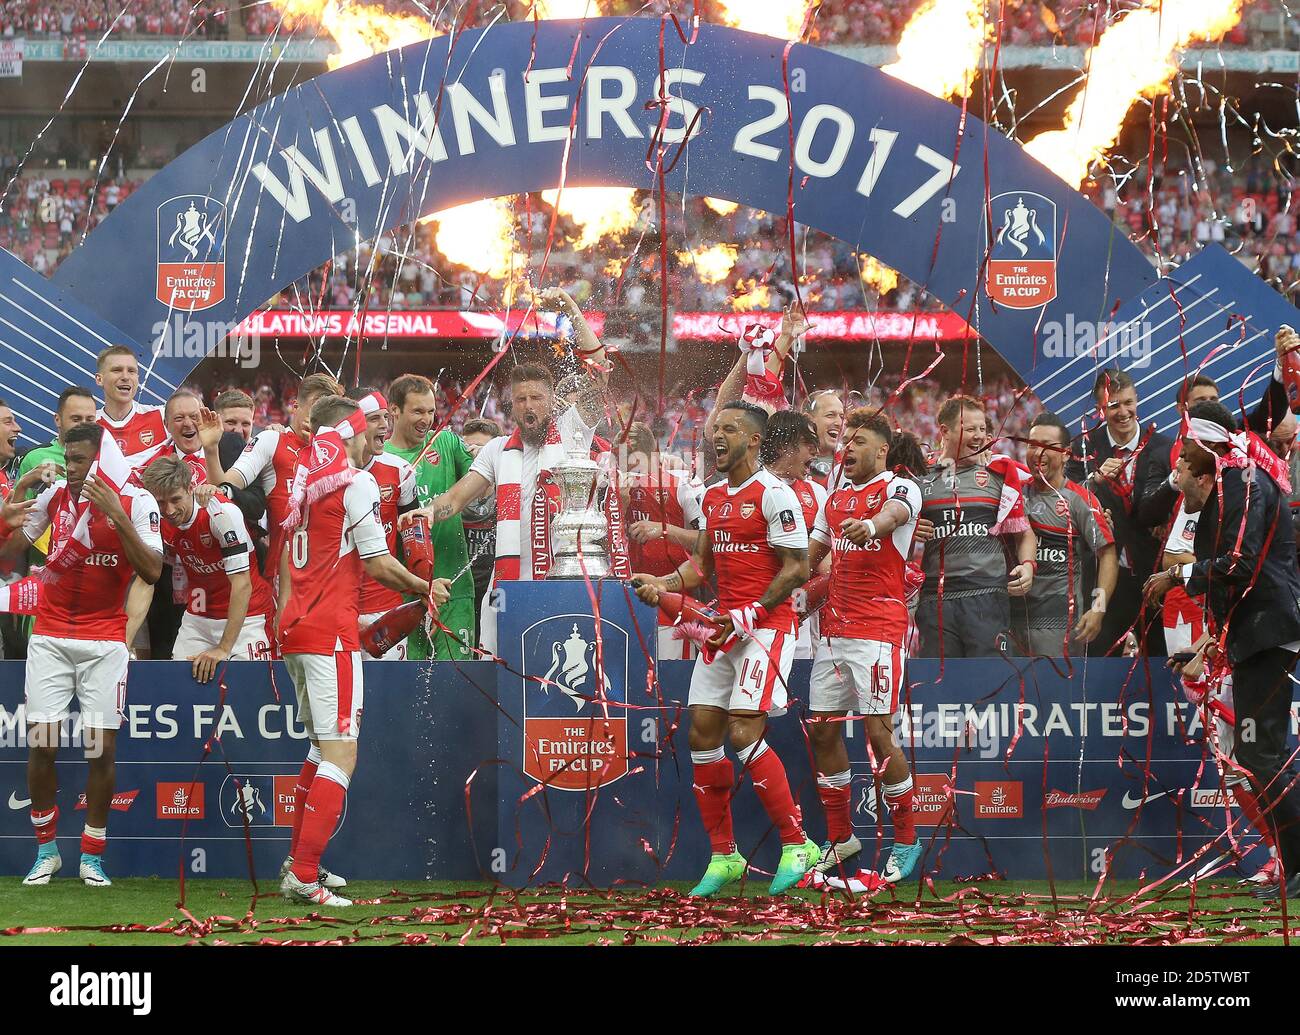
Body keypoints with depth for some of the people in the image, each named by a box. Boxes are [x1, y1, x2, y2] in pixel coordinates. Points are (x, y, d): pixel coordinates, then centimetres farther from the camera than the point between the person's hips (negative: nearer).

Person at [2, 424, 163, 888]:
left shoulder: (137, 502, -8)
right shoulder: (54, 494, 0)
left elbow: (152, 572, -18)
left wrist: (116, 515, -26)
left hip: (104, 639, -2)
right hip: (50, 636, 2)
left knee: (102, 747, -4)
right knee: (41, 743, -5)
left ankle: (92, 856, 9)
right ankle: (46, 849, 10)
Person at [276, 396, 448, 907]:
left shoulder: (304, 485, 13)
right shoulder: (355, 482, -9)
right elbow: (378, 565, -7)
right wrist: (426, 589, 7)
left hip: (295, 629, 9)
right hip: (330, 634, -9)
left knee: (323, 747, 20)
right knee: (340, 756, -9)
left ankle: (298, 860, 23)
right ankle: (303, 875, -17)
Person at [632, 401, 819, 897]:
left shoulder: (774, 494, -11)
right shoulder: (713, 497, 14)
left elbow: (797, 569, -12)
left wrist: (750, 614, -19)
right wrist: (665, 584, 4)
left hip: (766, 627, -8)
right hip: (723, 628, 8)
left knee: (744, 733, -17)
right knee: (703, 733, 3)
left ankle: (797, 844, -7)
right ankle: (723, 856, 11)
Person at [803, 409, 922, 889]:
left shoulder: (900, 488, -5)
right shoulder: (836, 498, 18)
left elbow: (894, 513, -29)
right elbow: (811, 555, 30)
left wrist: (870, 525, -51)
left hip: (879, 628, -7)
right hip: (833, 628, 7)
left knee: (878, 732, -9)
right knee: (823, 729, 7)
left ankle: (906, 840, 4)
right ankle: (840, 839, 18)